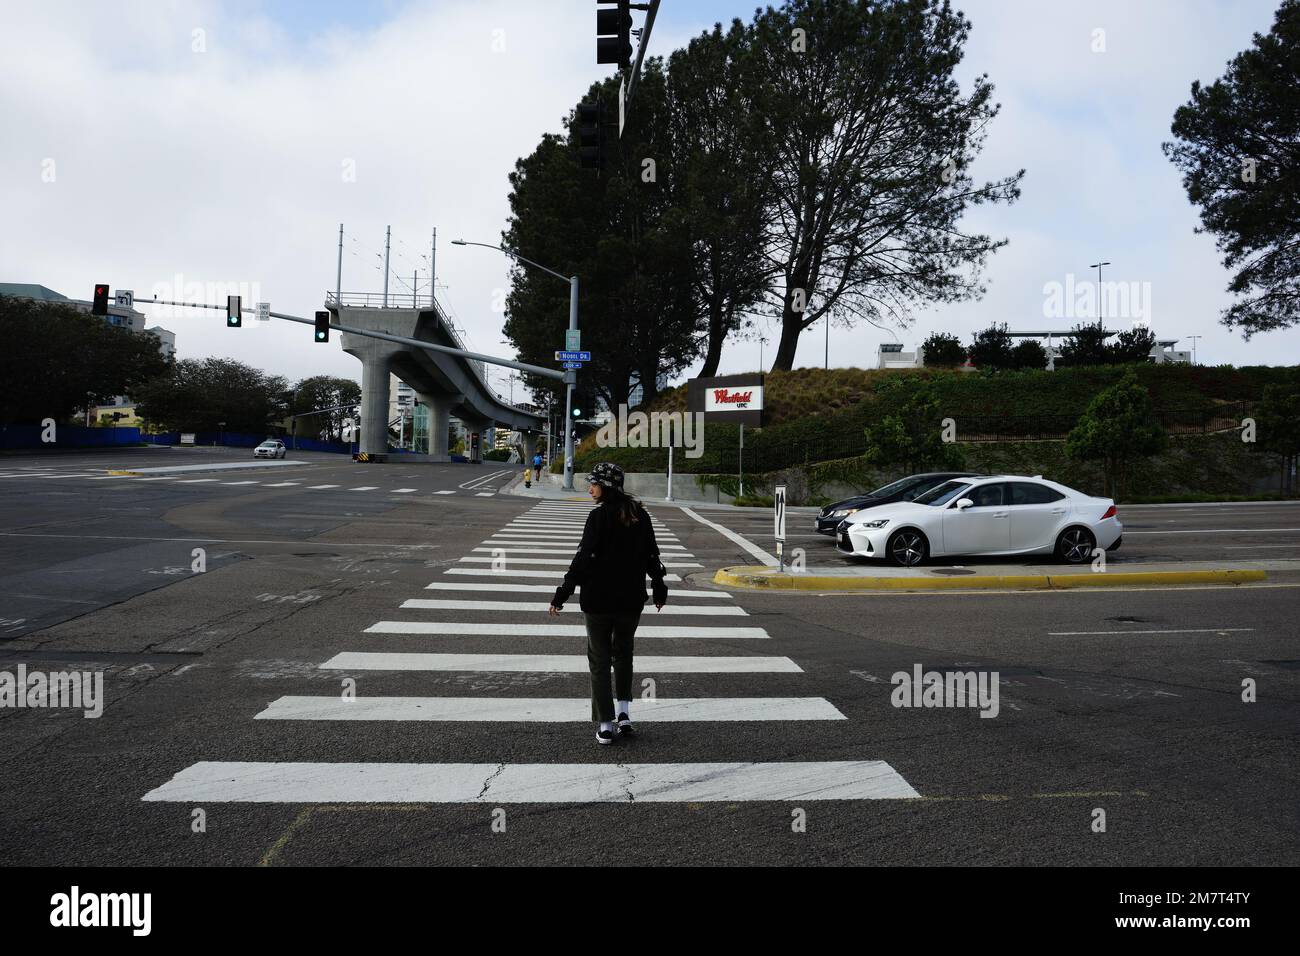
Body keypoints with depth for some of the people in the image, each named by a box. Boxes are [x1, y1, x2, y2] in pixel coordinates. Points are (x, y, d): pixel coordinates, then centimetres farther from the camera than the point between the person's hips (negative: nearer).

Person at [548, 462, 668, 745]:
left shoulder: (599, 516, -14)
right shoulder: (640, 515, 4)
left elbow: (584, 558, -18)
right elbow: (651, 555, 11)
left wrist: (561, 595, -16)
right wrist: (659, 590, 23)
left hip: (599, 600, -5)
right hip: (632, 600, 5)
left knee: (599, 660, 7)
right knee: (623, 654, 23)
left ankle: (606, 725, 7)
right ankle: (624, 713, 16)